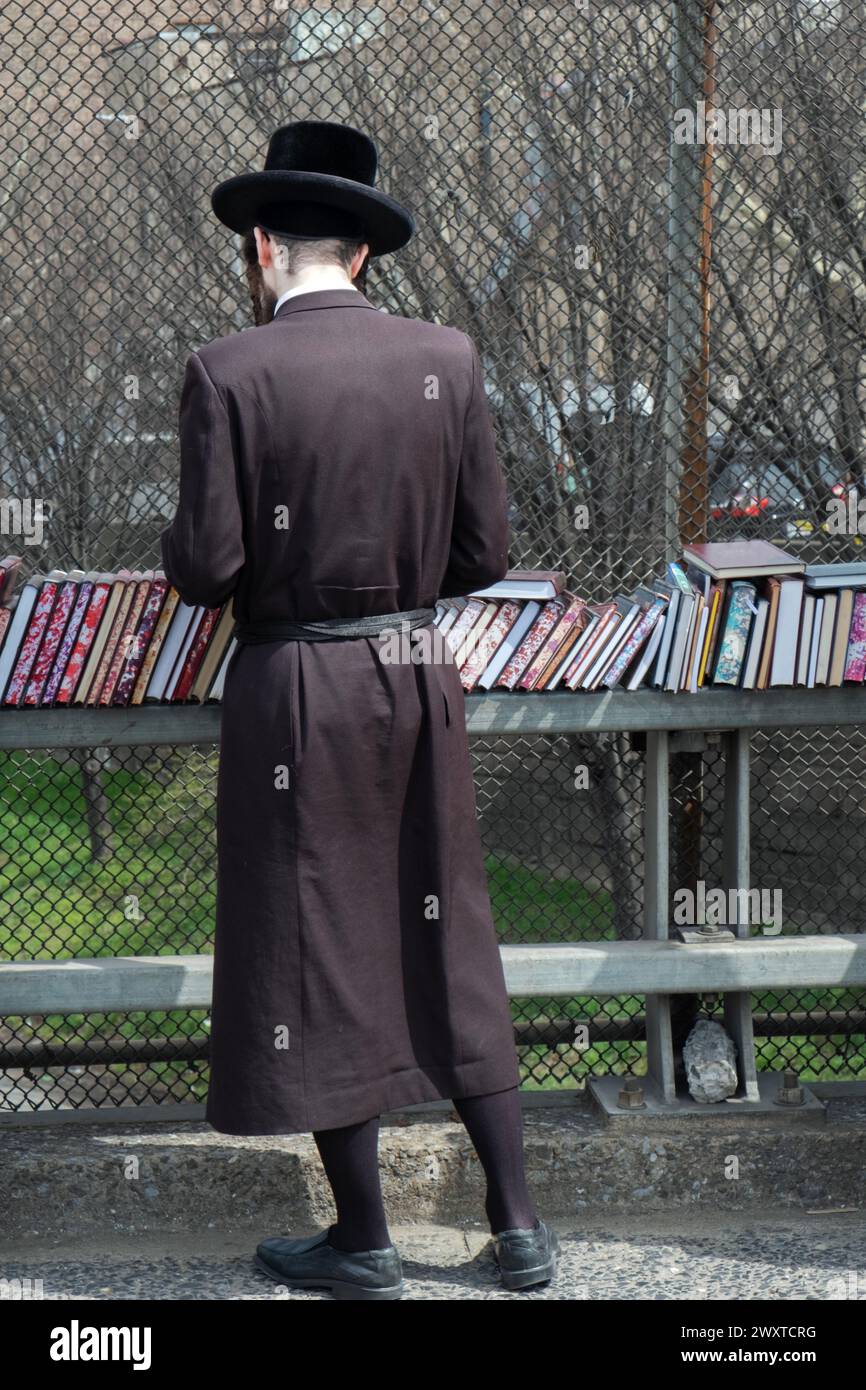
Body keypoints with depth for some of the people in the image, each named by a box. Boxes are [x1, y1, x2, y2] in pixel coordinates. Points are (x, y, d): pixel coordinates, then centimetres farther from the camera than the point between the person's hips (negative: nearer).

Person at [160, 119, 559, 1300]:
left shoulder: (230, 372, -11)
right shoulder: (446, 359, -1)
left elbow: (206, 568, -14)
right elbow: (484, 554, 1)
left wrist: (182, 544, 9)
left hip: (295, 693, -4)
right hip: (419, 677, 4)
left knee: (315, 953, 8)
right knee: (446, 945, 15)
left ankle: (364, 1242, 18)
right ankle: (517, 1225, 20)